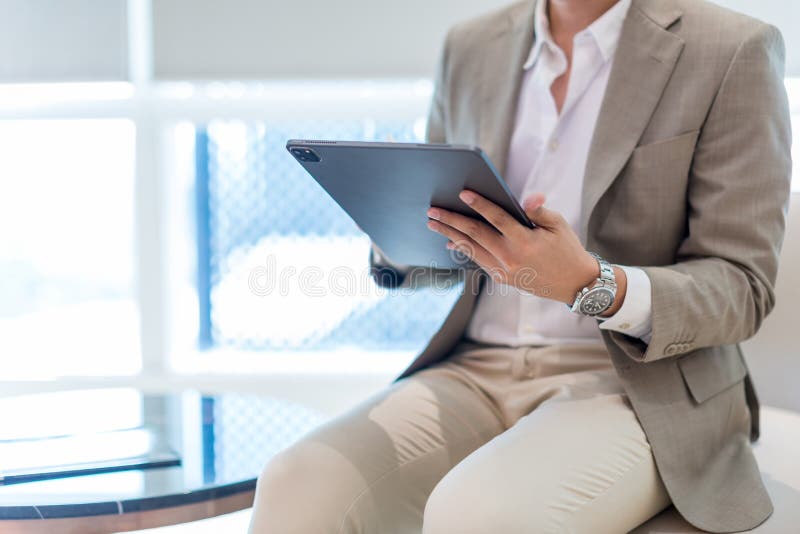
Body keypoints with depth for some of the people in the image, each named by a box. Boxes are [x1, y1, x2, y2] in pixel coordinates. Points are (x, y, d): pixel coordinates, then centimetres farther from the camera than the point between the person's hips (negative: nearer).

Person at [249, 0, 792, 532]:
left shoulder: (734, 52, -5)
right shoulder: (472, 49, 11)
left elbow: (742, 289, -8)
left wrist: (589, 284, -26)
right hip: (477, 370, 5)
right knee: (297, 490, -21)